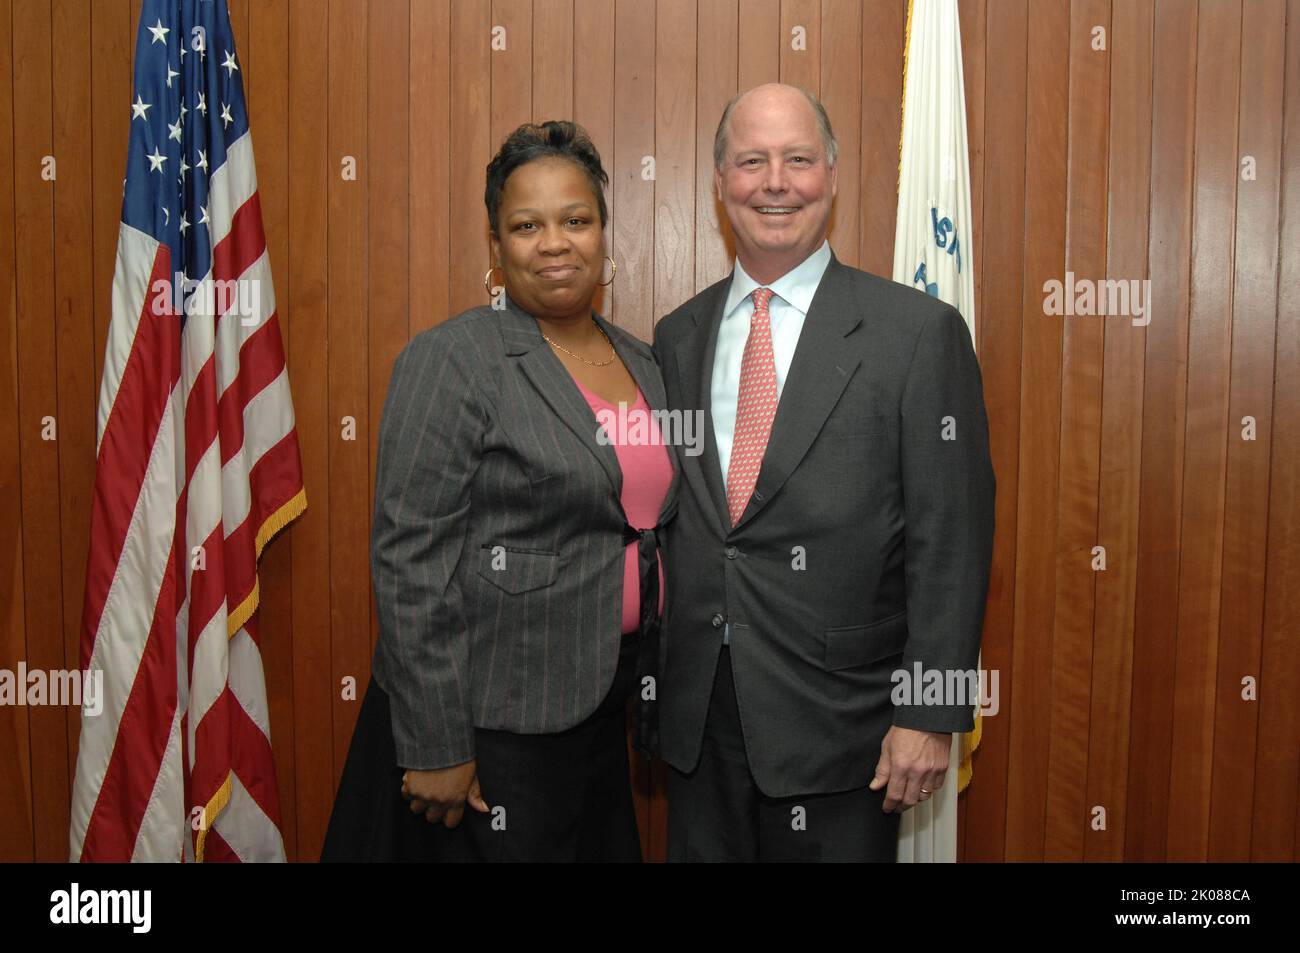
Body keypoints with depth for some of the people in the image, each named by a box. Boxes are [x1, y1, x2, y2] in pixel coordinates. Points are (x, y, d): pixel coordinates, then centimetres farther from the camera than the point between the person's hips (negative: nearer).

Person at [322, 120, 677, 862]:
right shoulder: (452, 361, -11)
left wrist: (660, 693, 13)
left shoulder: (645, 365, 9)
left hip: (600, 711, 7)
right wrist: (433, 747, -16)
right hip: (489, 720, -6)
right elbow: (410, 562, -15)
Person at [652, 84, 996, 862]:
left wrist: (930, 715, -12)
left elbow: (951, 539, -8)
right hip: (696, 712, 4)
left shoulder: (920, 332, -7)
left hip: (835, 716, -4)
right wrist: (650, 692, 10)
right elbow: (663, 519, 11)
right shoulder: (677, 338, 7)